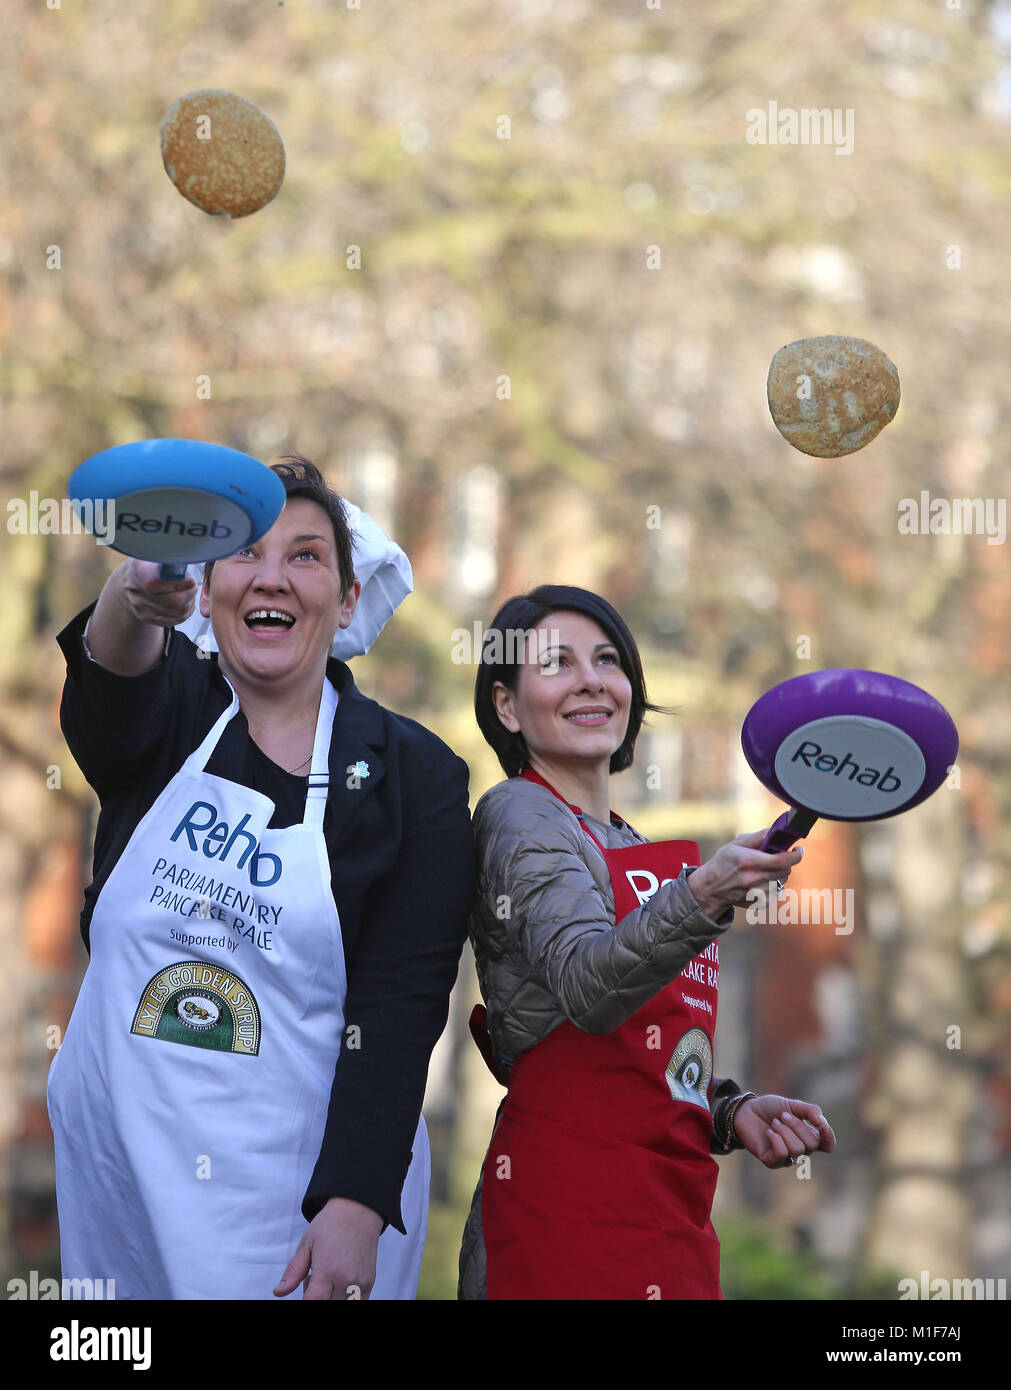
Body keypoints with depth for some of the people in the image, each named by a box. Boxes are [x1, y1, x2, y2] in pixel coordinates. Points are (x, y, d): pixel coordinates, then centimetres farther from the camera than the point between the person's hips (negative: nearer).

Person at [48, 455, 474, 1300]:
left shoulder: (414, 773, -2)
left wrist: (356, 1207, -21)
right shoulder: (169, 711, 3)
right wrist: (137, 597, -47)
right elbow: (113, 697, -23)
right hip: (116, 1168, 2)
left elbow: (399, 1006, -10)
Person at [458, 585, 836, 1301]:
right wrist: (704, 896, -39)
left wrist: (729, 1111, 5)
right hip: (569, 1215, -8)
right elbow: (585, 986, -24)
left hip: (672, 1217, 8)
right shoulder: (518, 814, -6)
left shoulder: (635, 852, 19)